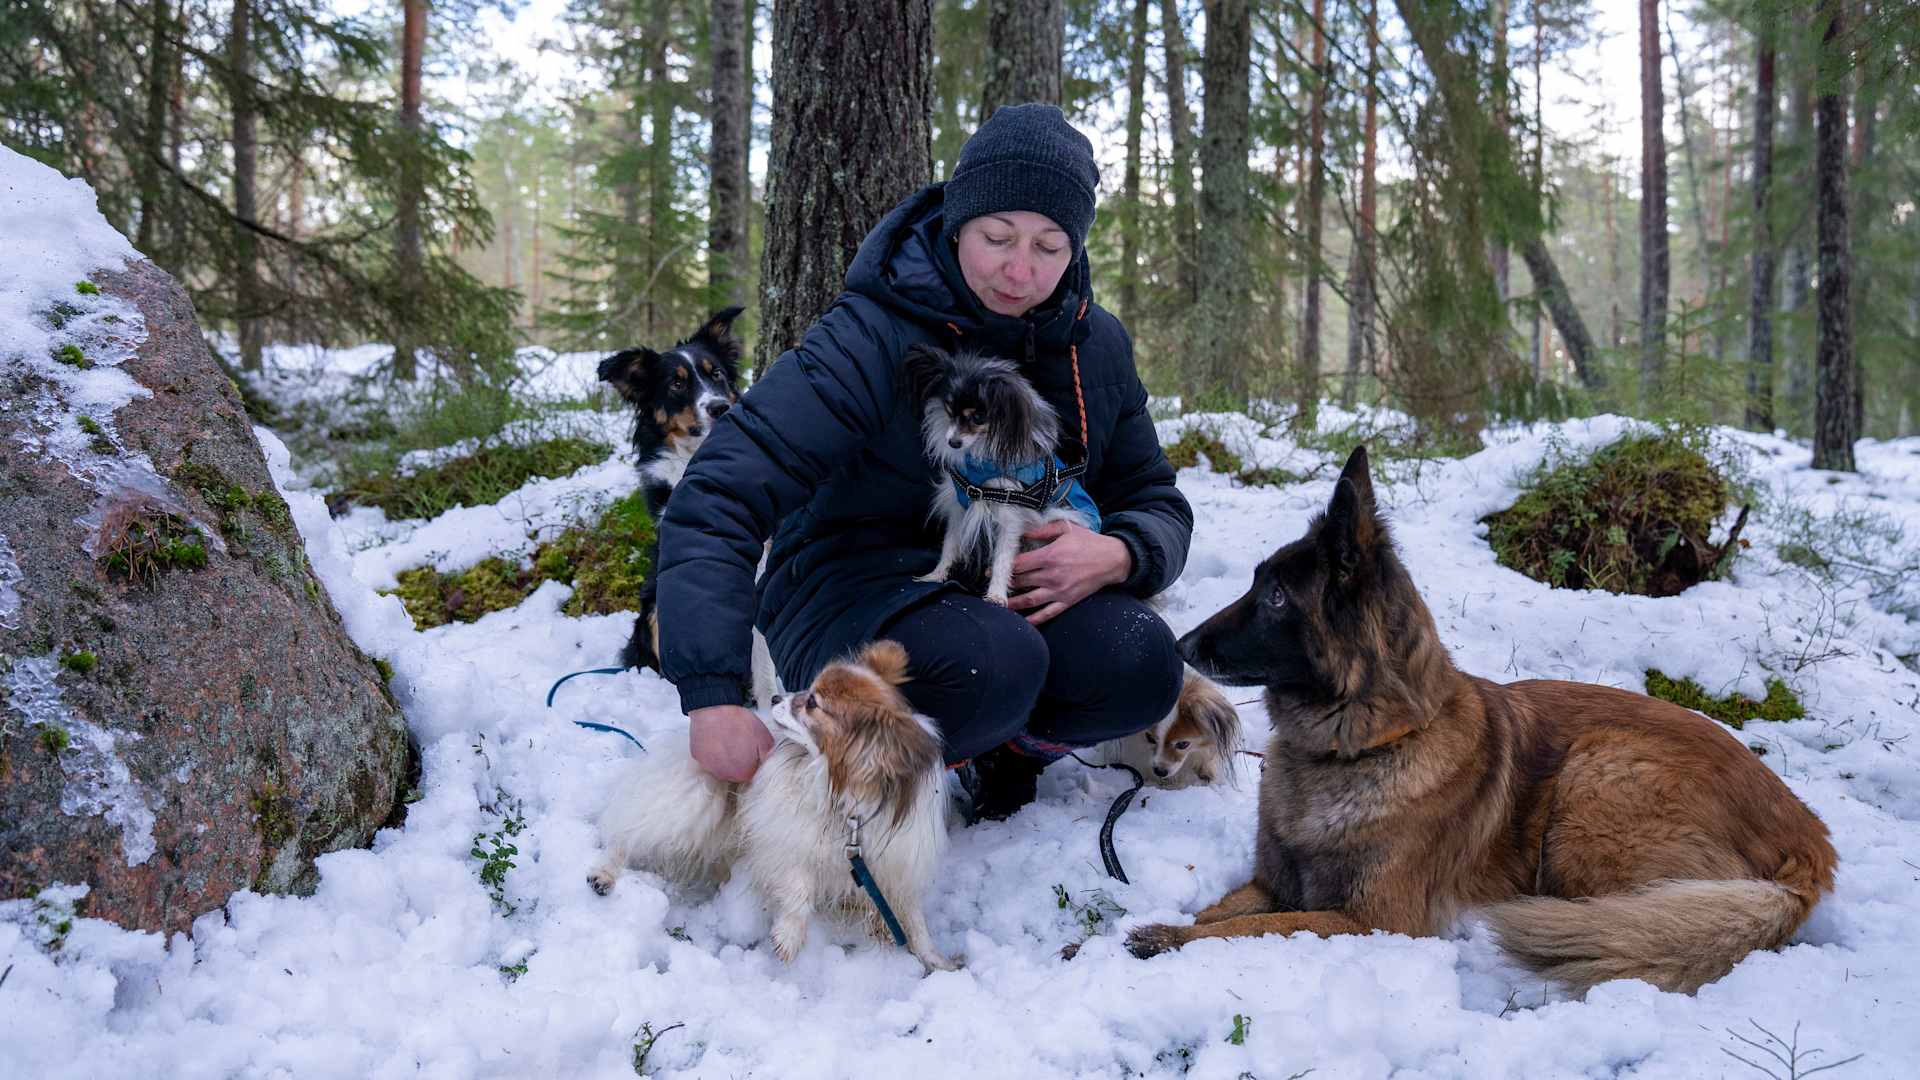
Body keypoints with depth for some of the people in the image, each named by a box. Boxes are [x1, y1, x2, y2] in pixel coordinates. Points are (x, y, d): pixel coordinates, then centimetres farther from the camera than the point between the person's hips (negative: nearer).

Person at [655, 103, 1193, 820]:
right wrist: (712, 697, -40)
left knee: (1141, 666, -25)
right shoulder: (869, 339, -19)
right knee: (993, 661, -37)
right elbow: (718, 498, -27)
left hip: (1014, 592, 5)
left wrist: (1116, 556, -18)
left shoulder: (1095, 346, 1)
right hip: (852, 591, -5)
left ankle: (1003, 747, 7)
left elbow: (1157, 502, 9)